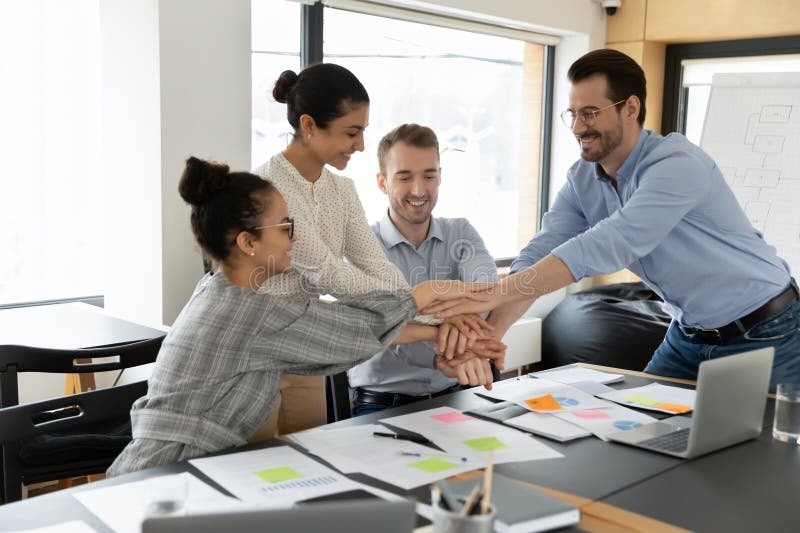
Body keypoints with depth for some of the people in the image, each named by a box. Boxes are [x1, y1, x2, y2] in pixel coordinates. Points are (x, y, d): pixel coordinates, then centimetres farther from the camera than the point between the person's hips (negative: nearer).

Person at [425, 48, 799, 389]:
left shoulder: (676, 164, -27)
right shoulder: (582, 179, -4)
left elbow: (605, 247, -38)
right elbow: (540, 254, -15)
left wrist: (493, 295, -43)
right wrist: (490, 331, -31)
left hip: (763, 335, -6)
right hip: (689, 333, 6)